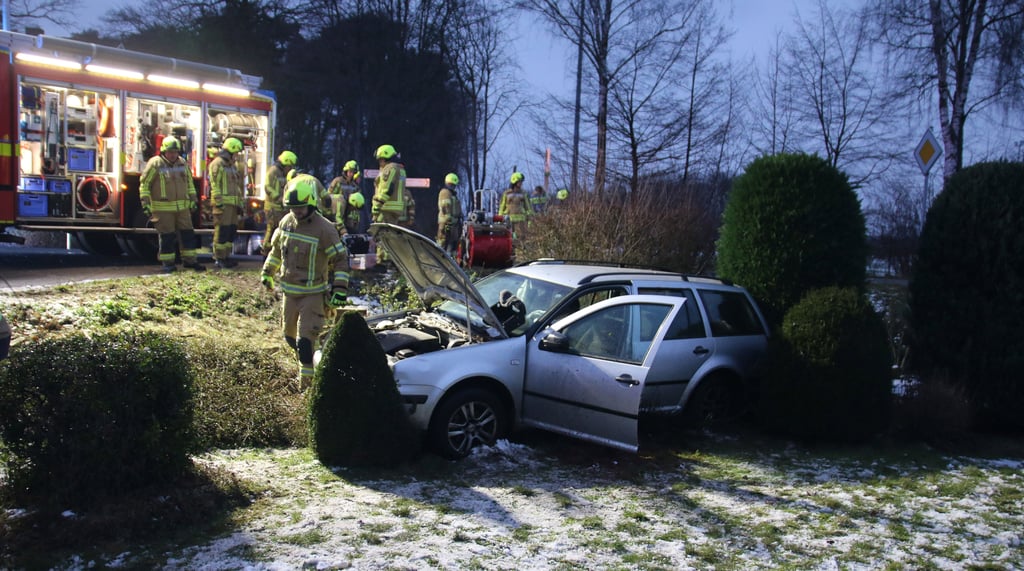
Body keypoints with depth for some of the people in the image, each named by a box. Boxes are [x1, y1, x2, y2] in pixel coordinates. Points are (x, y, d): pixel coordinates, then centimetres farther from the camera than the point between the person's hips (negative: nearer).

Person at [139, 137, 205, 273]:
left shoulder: (183, 163, 8)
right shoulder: (155, 164, -8)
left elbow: (189, 183, 19)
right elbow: (144, 184, -6)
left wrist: (193, 200, 16)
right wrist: (145, 204, -10)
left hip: (182, 207, 5)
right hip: (163, 209, -5)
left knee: (187, 234, 6)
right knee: (166, 236, 0)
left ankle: (189, 260, 16)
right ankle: (167, 263, 11)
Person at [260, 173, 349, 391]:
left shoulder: (324, 229, -17)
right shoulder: (286, 222, 2)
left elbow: (341, 259, -12)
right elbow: (276, 248, 20)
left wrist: (340, 290, -16)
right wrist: (267, 272, 22)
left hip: (314, 294, -7)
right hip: (289, 291, 7)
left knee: (305, 341, -11)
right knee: (290, 336, 19)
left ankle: (307, 384, 2)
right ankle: (308, 360, 47)